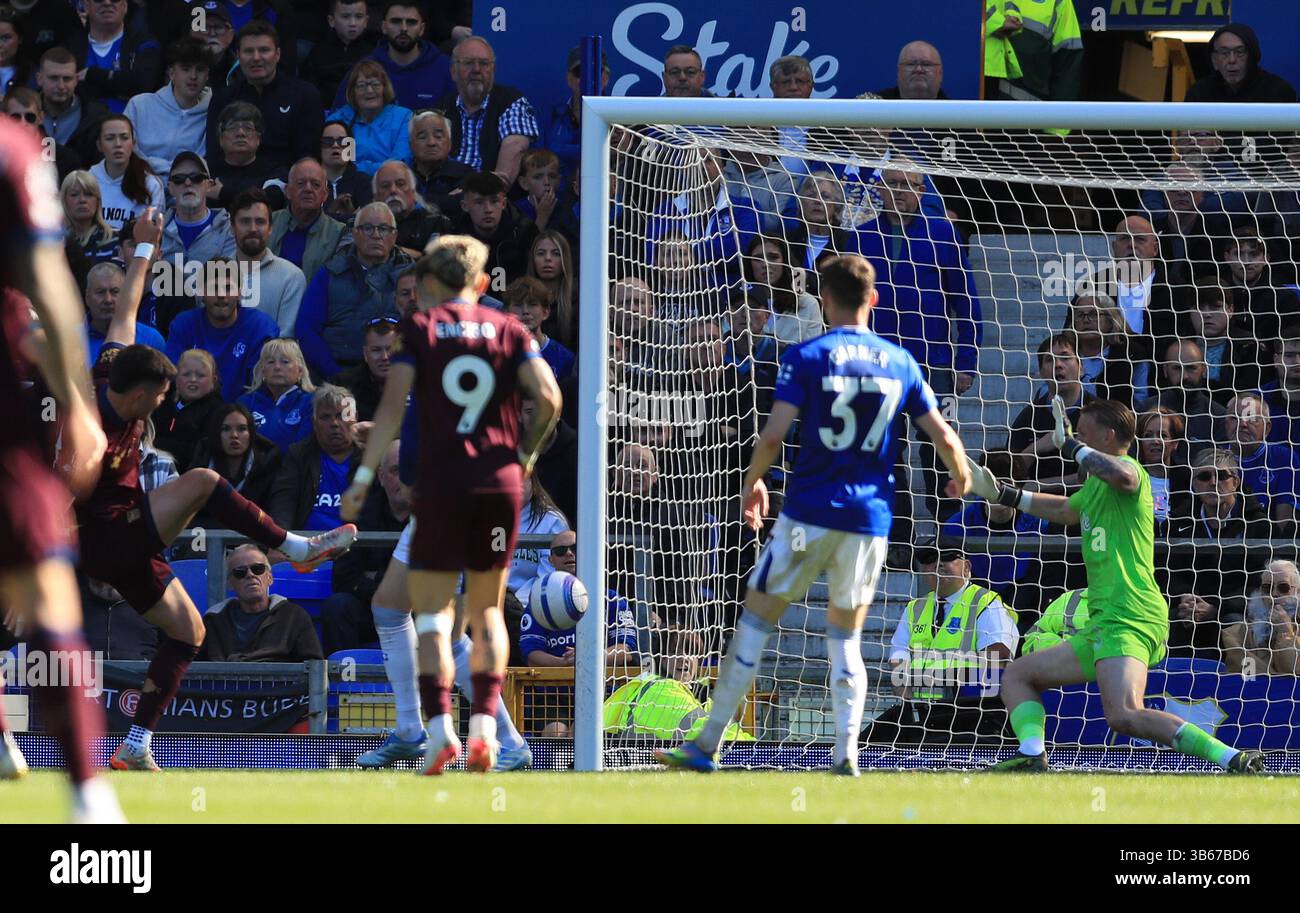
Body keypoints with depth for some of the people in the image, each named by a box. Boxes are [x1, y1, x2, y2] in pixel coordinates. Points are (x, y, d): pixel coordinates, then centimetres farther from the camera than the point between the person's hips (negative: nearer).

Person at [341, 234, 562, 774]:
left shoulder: (421, 327, 4)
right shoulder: (508, 329, 9)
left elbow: (393, 404, -6)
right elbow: (548, 396, -4)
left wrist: (365, 475, -5)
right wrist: (526, 451, 12)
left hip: (442, 482, -2)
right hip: (501, 481, 2)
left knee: (433, 613, 2)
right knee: (487, 611, 16)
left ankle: (440, 729, -15)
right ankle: (484, 726, 3)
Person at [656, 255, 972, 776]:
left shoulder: (806, 357, -4)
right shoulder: (900, 362, 6)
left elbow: (773, 435, -11)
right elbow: (944, 437, 8)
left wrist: (753, 481, 8)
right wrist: (960, 476, 29)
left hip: (809, 513, -3)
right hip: (870, 518, 3)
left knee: (756, 620, 5)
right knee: (846, 637, 15)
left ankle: (707, 746, 6)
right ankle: (846, 756, 0)